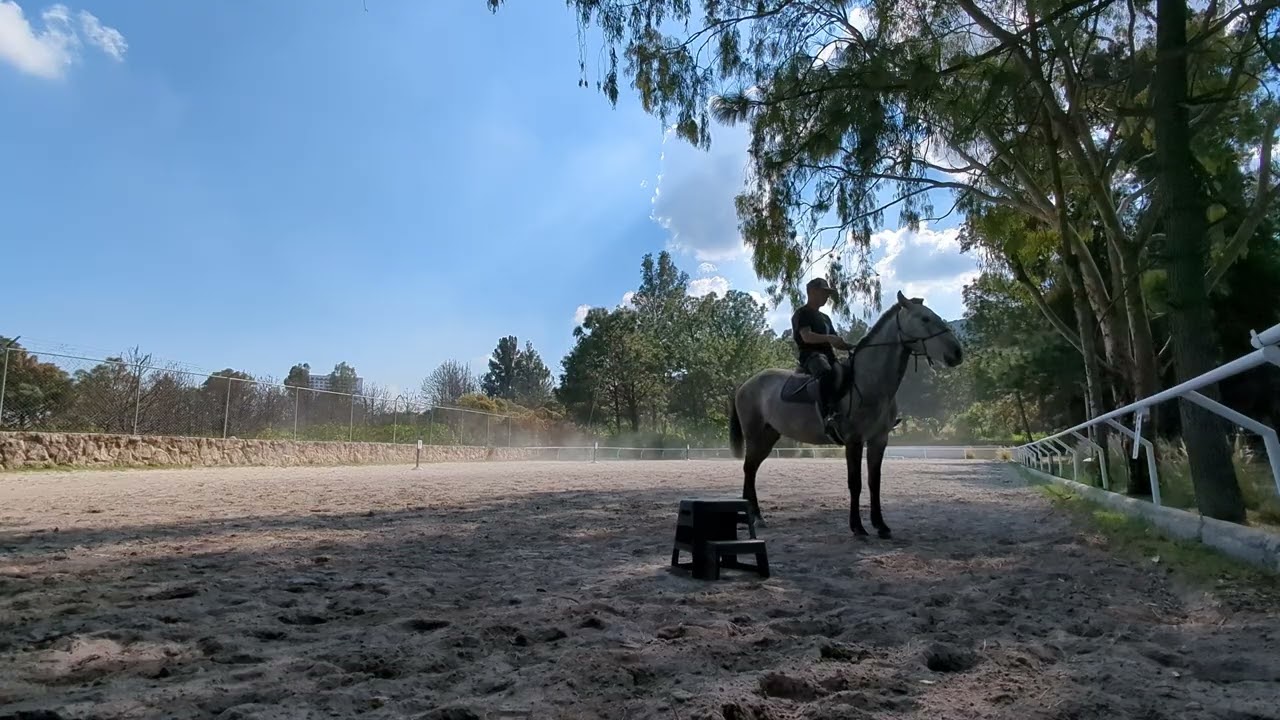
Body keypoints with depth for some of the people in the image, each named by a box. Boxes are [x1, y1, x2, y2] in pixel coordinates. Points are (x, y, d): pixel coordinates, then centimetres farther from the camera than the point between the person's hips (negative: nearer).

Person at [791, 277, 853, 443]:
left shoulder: (824, 317, 29)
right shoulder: (802, 313, 4)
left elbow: (836, 343, 26)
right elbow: (806, 336, -13)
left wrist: (853, 346, 8)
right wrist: (829, 338, -27)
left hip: (827, 355, 10)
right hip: (810, 355, -10)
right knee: (826, 373, -39)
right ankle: (828, 418, -56)